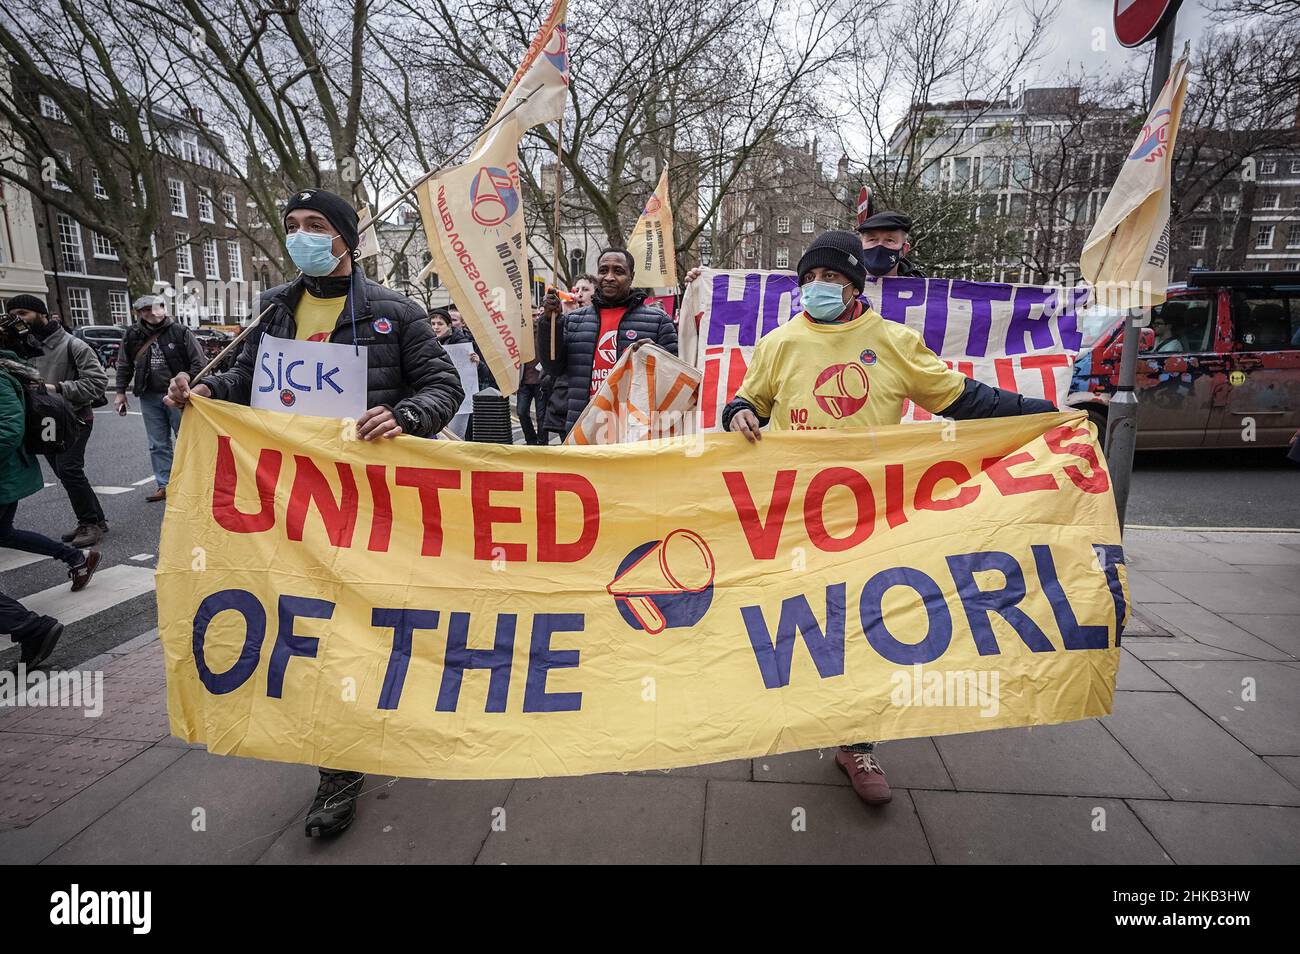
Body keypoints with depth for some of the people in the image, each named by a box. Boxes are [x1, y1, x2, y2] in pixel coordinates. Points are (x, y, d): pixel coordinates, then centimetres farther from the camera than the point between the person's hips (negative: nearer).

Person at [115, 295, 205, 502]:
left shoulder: (180, 332, -7)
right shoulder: (132, 336, 4)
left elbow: (198, 362, -6)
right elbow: (124, 366, 15)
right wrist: (121, 392, 12)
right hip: (149, 397, 4)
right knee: (158, 445, 10)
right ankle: (164, 485, 18)